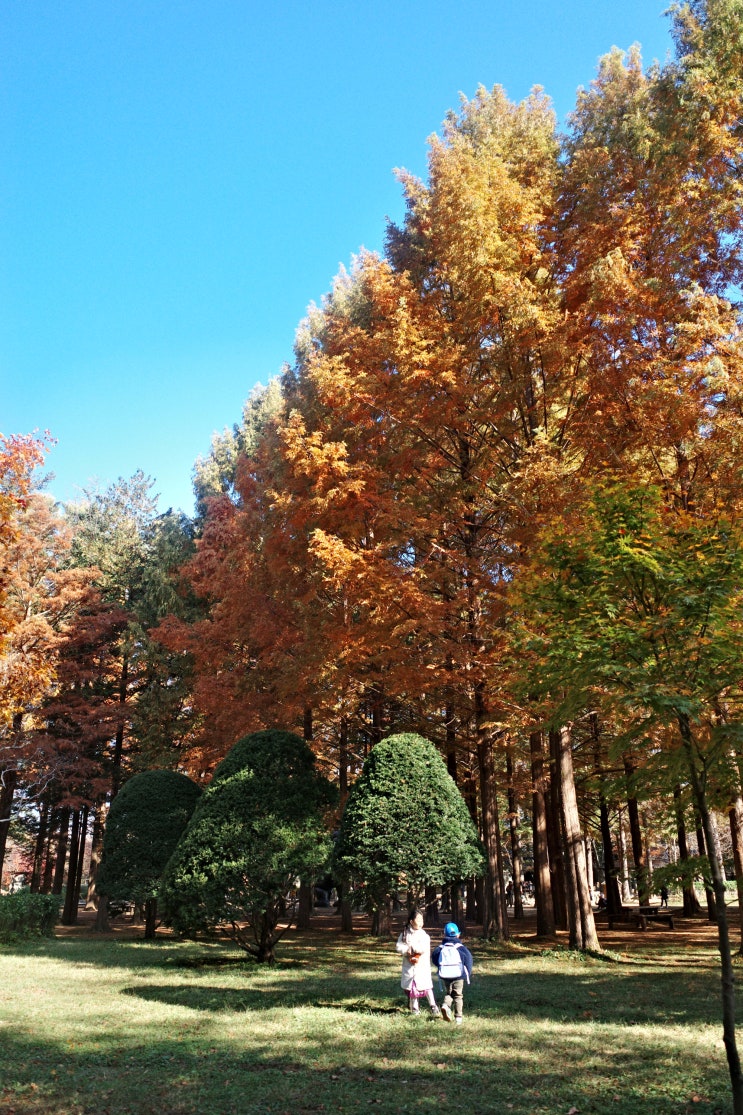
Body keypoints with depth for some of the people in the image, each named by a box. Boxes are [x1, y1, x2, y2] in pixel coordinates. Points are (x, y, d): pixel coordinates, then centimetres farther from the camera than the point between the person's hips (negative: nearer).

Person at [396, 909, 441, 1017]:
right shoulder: (405, 933, 3)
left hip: (422, 965, -3)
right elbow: (398, 946, -3)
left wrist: (410, 947, -13)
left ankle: (434, 1008, -1)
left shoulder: (424, 935, -4)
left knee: (426, 986, -10)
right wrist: (407, 951, -17)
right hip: (409, 965, 3)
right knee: (411, 987, 9)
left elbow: (424, 948, -17)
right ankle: (414, 1009, 23)